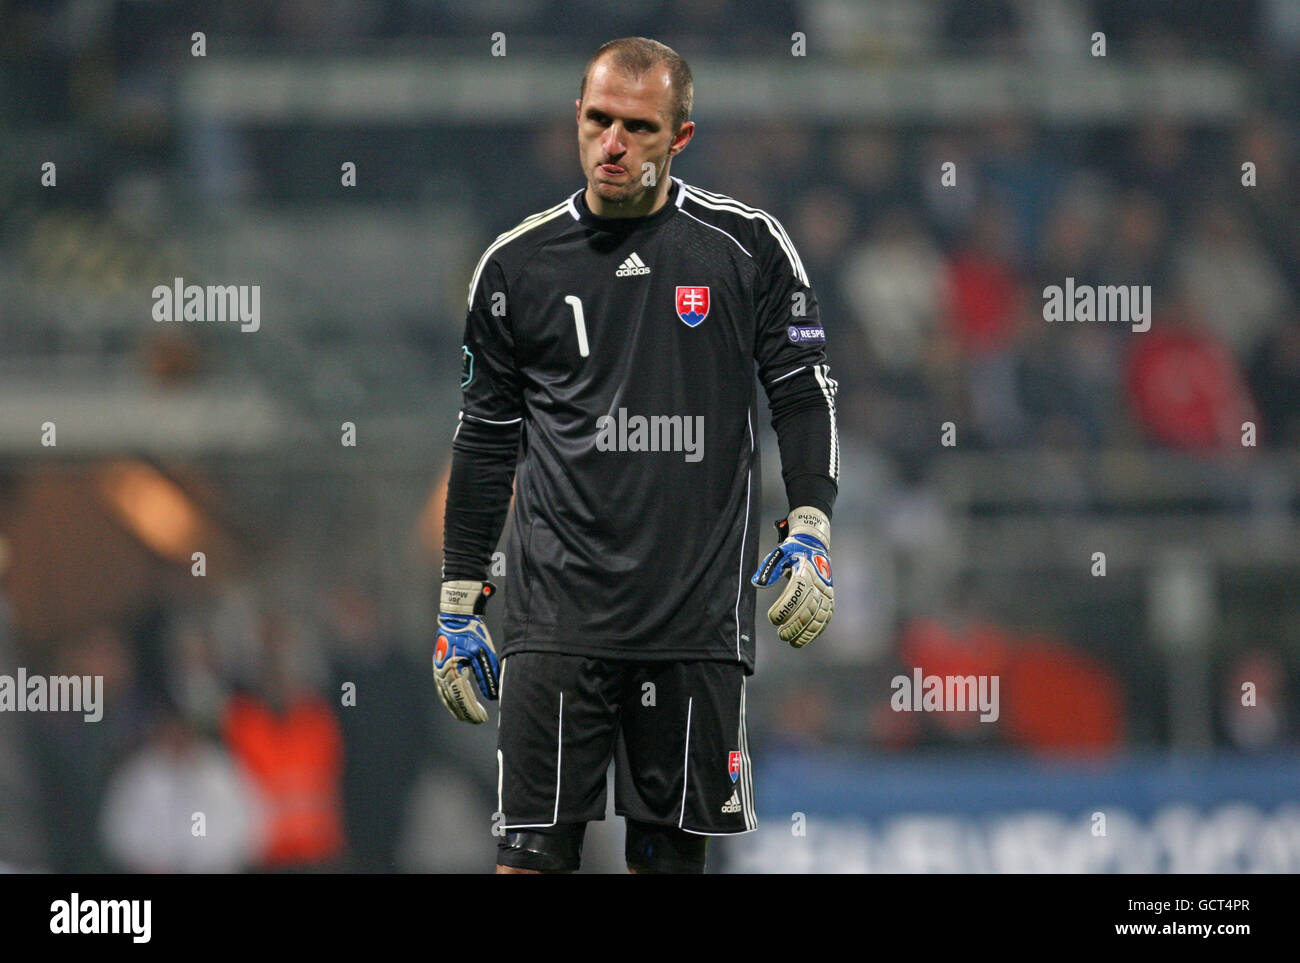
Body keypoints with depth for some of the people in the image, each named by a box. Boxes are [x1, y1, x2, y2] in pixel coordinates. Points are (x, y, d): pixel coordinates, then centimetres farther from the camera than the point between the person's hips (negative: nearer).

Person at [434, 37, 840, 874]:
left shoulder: (748, 247, 3)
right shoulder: (518, 265, 5)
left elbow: (805, 393, 7)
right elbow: (485, 441, 12)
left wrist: (811, 533, -7)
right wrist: (458, 602, 11)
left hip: (698, 614, 0)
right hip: (557, 613, 0)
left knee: (671, 854, 4)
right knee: (534, 853, -8)